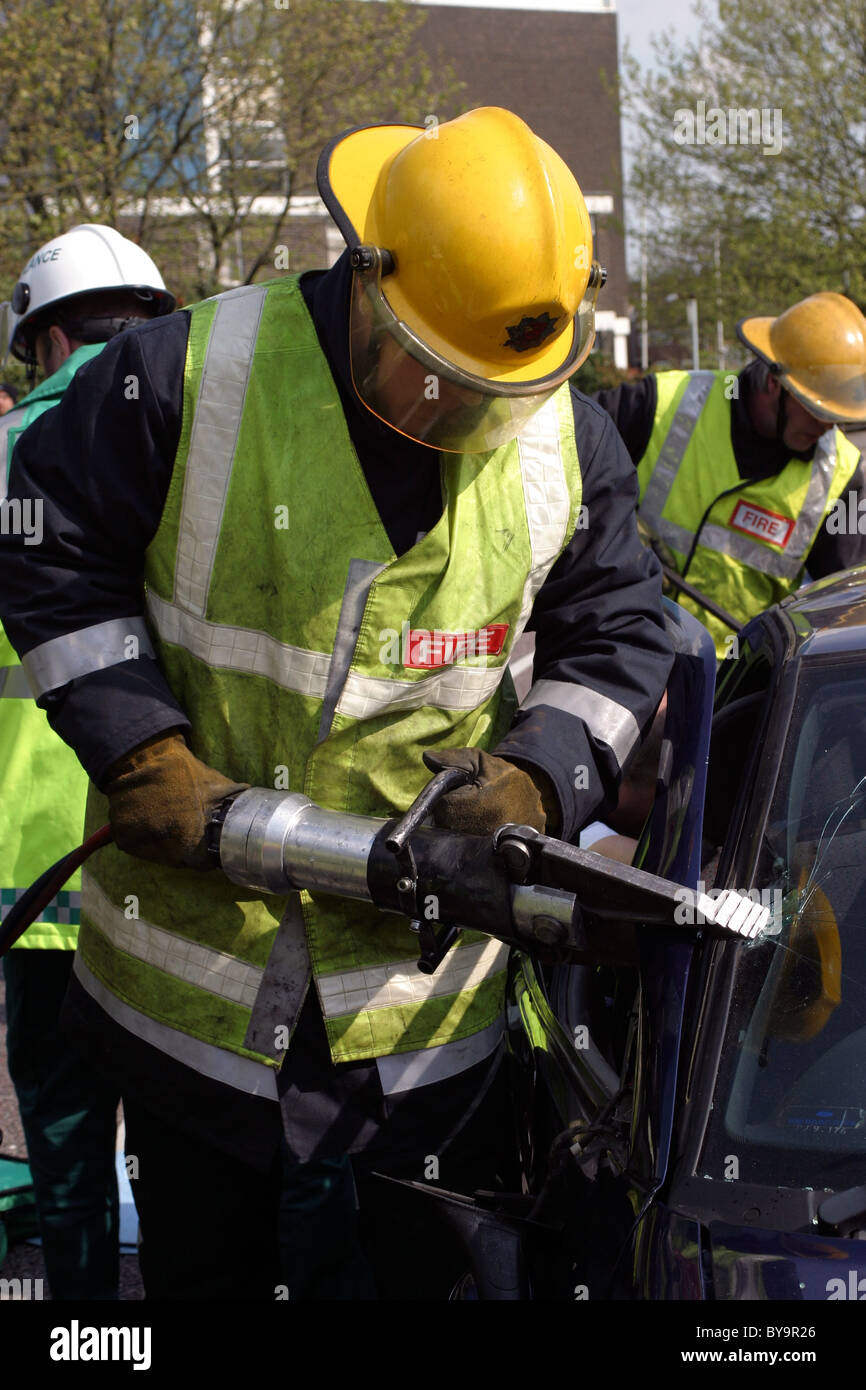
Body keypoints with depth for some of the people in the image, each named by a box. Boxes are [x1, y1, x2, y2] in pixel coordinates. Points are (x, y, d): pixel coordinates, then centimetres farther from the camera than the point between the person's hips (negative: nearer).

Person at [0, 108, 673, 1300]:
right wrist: (144, 758, -15)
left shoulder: (566, 438, -2)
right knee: (201, 1266, 16)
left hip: (427, 972, 2)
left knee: (413, 1275, 12)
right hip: (195, 944, -2)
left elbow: (615, 639, 7)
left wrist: (535, 778, -12)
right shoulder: (185, 377, -12)